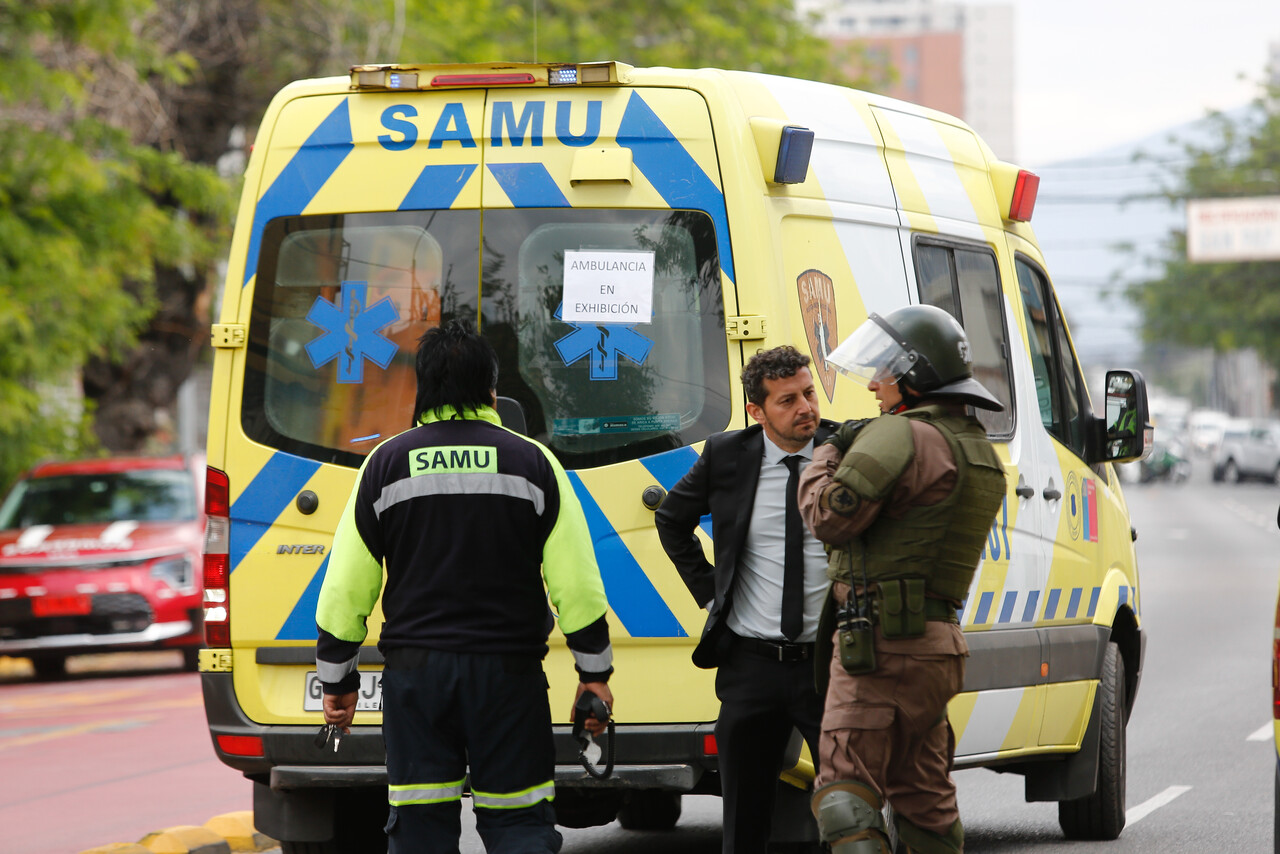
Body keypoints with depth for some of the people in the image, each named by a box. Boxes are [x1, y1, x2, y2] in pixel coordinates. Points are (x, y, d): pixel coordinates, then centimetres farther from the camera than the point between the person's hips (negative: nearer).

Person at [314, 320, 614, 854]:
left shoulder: (385, 464, 2)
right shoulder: (531, 462, 1)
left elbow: (346, 587, 3)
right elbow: (577, 584, -1)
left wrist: (337, 676, 12)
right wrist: (594, 671, 7)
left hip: (415, 669, 1)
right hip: (508, 670, 0)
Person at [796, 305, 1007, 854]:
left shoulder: (900, 437, -13)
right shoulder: (981, 452, 17)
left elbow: (831, 516, -17)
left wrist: (826, 458, 2)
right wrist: (857, 452, 20)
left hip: (877, 641, -9)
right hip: (937, 644, 9)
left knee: (846, 794, -11)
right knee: (922, 797, 16)